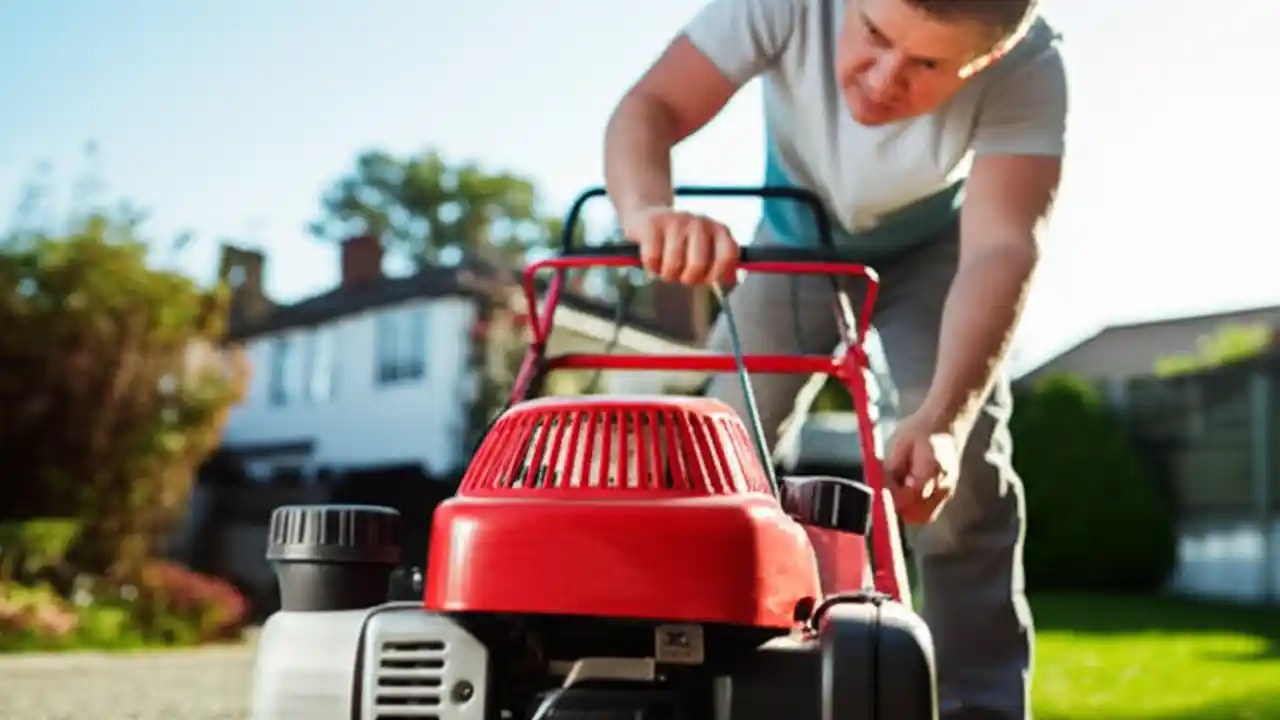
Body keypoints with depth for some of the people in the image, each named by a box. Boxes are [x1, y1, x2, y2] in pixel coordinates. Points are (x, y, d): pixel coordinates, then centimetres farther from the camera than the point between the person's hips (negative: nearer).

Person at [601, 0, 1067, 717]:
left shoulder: (1028, 68, -36)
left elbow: (1001, 248, -45)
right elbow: (648, 108, -43)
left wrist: (942, 416, -61)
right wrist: (650, 211, -67)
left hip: (934, 249, -1)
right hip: (795, 240, 2)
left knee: (964, 452, -20)